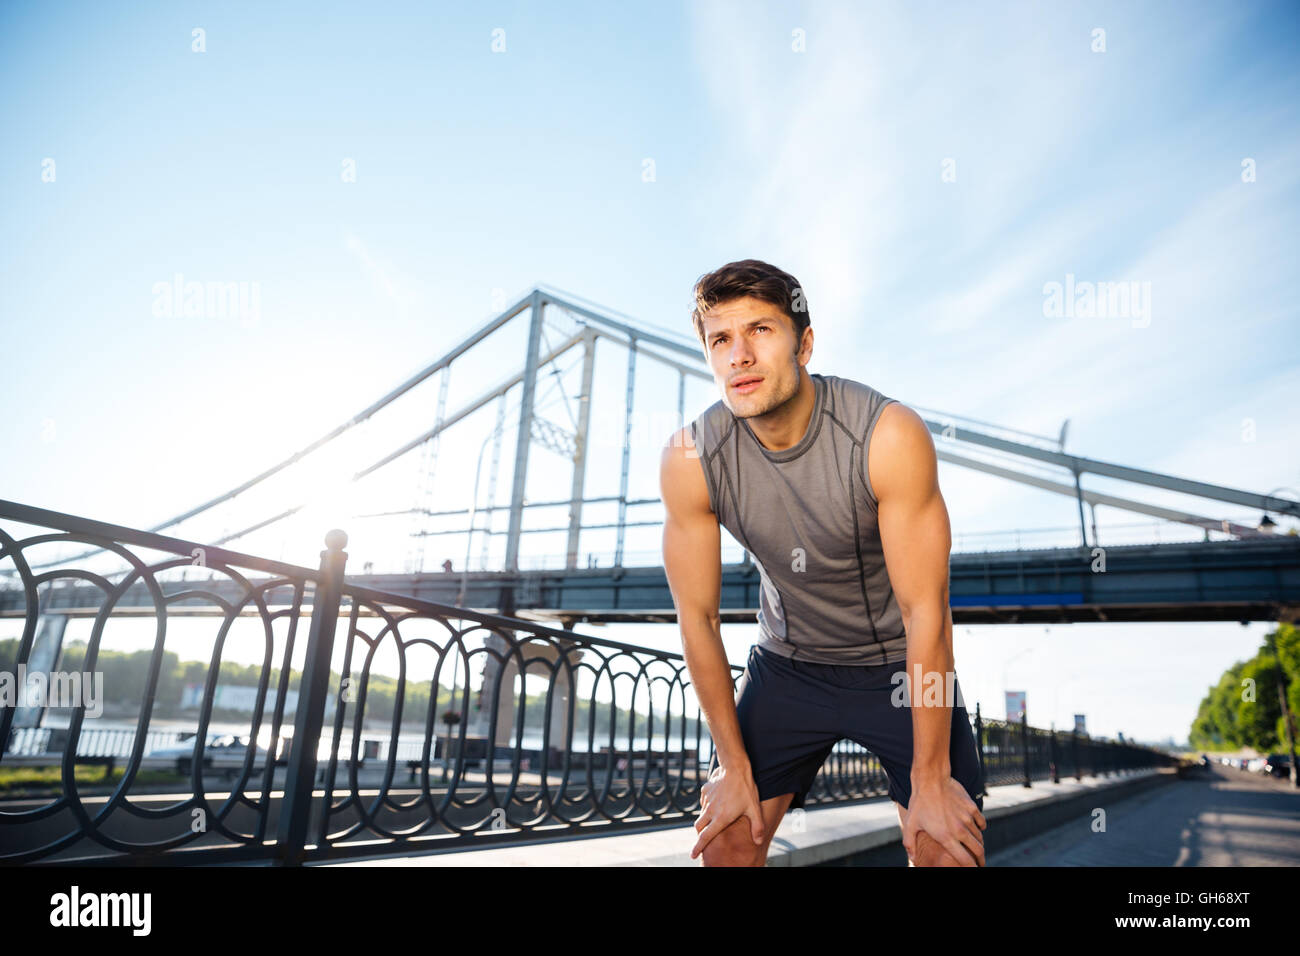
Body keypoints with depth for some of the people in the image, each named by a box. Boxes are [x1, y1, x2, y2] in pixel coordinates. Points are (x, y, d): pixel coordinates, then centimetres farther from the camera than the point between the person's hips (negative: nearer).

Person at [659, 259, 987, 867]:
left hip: (900, 665, -1)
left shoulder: (890, 435, -27)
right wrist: (735, 766, -4)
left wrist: (930, 780, -16)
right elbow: (698, 618, -11)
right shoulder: (688, 459, -20)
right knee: (724, 848, 3)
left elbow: (925, 612, -22)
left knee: (952, 848, -4)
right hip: (787, 668, 2)